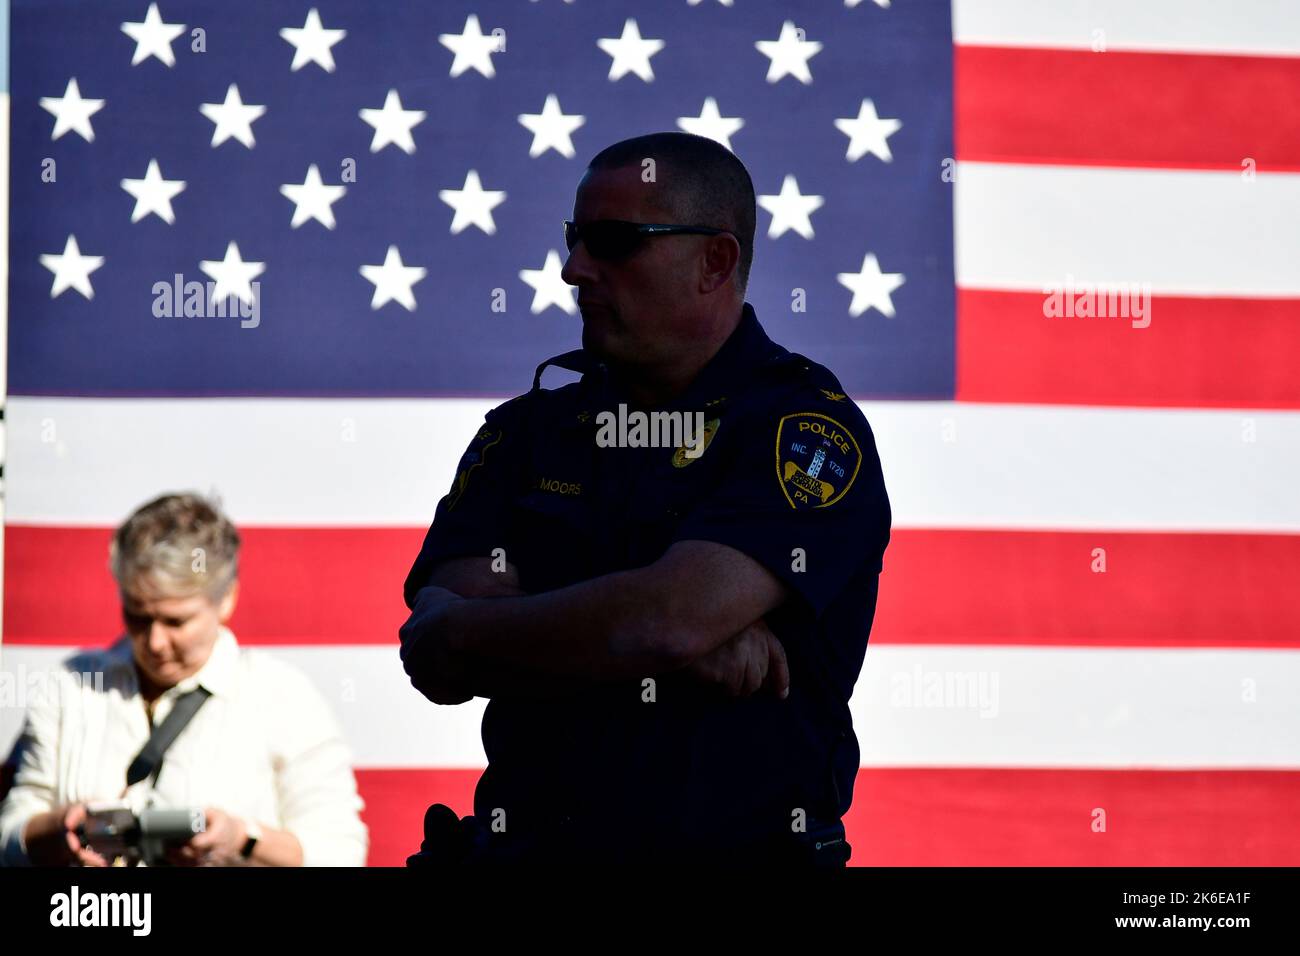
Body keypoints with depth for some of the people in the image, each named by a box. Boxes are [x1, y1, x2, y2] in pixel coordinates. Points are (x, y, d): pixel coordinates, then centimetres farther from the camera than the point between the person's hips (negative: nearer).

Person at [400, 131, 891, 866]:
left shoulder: (807, 427, -2)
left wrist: (453, 630, -2)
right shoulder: (526, 430, 13)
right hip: (529, 842, 3)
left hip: (741, 844, -3)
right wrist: (688, 652, -11)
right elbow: (437, 663, 1)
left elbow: (669, 619, -16)